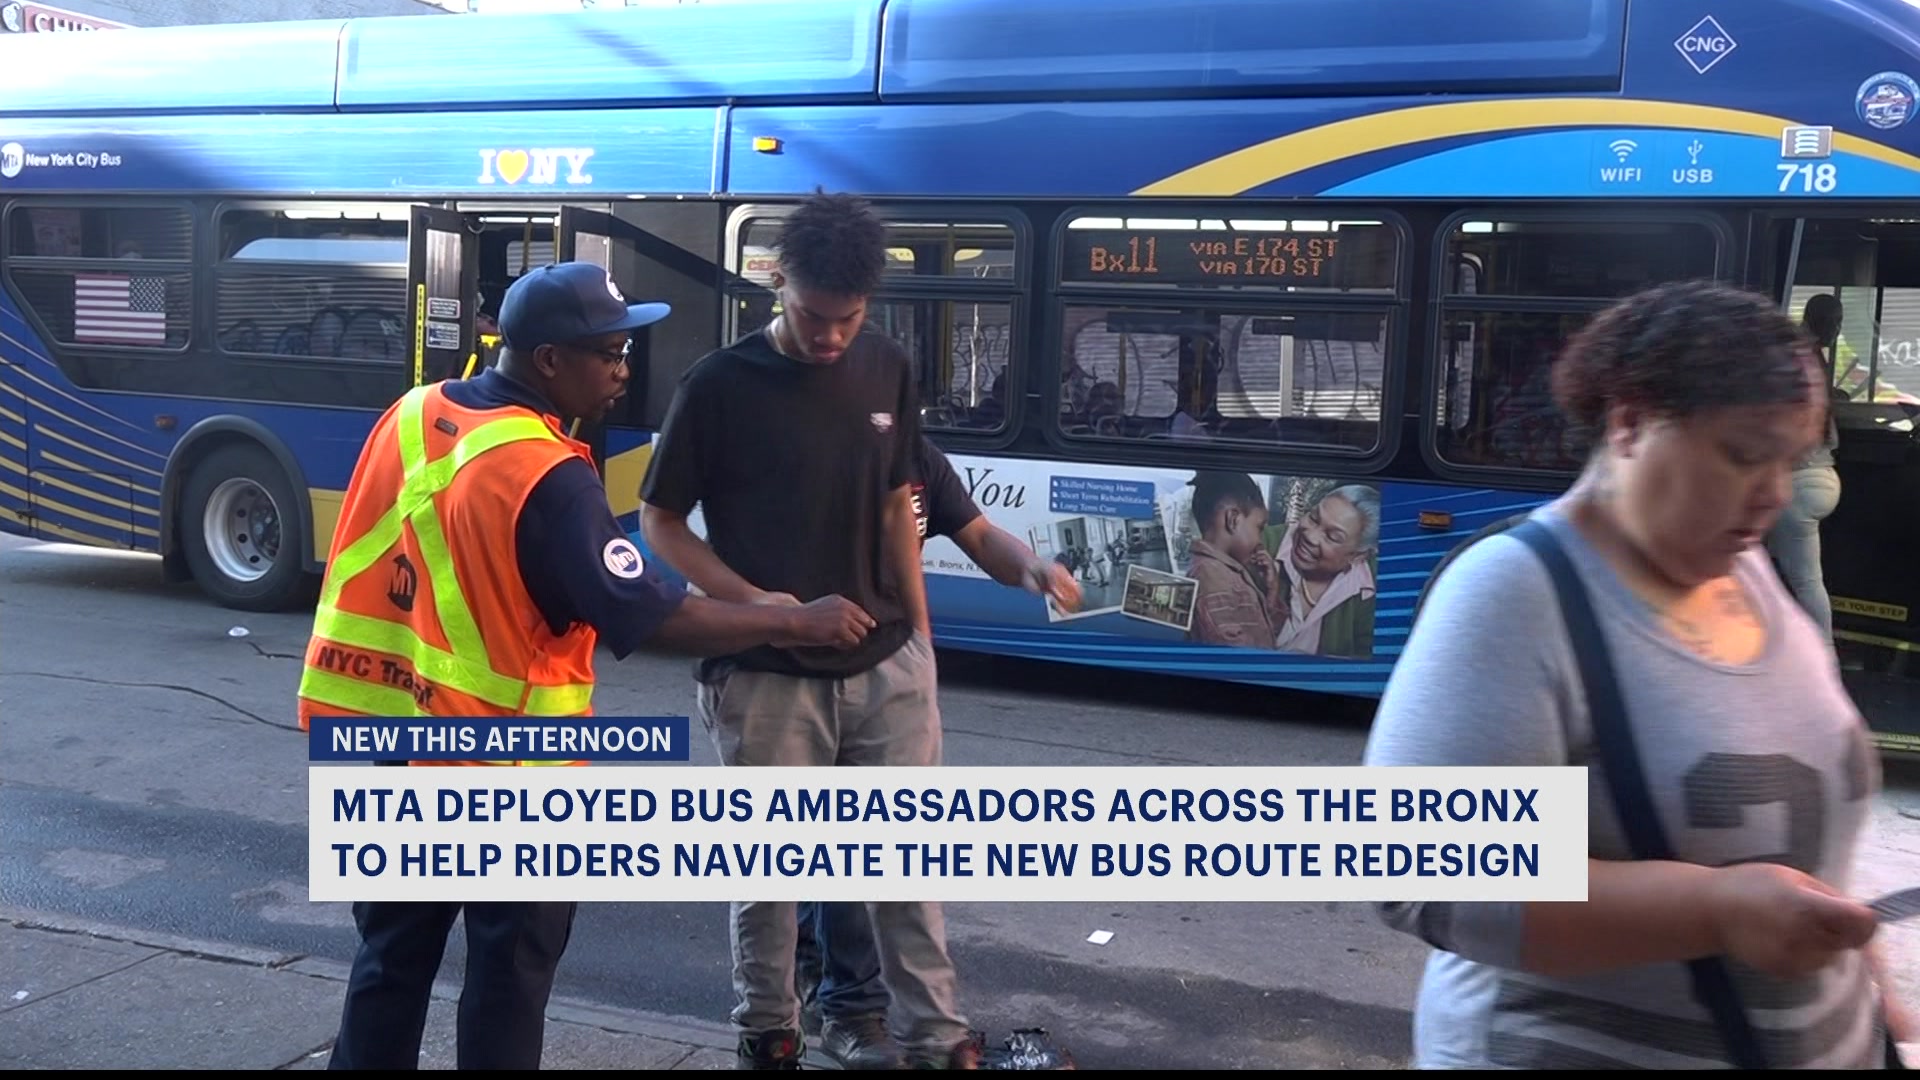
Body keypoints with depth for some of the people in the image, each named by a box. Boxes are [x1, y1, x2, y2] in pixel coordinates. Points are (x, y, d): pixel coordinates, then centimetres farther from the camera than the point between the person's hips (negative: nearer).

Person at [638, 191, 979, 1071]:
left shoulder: (887, 371, 2)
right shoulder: (720, 386, -11)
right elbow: (659, 523, -4)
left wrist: (918, 633, 10)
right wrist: (748, 599, -19)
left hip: (887, 665, 4)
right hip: (766, 675, -3)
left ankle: (938, 1035, 26)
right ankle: (768, 1035, 30)